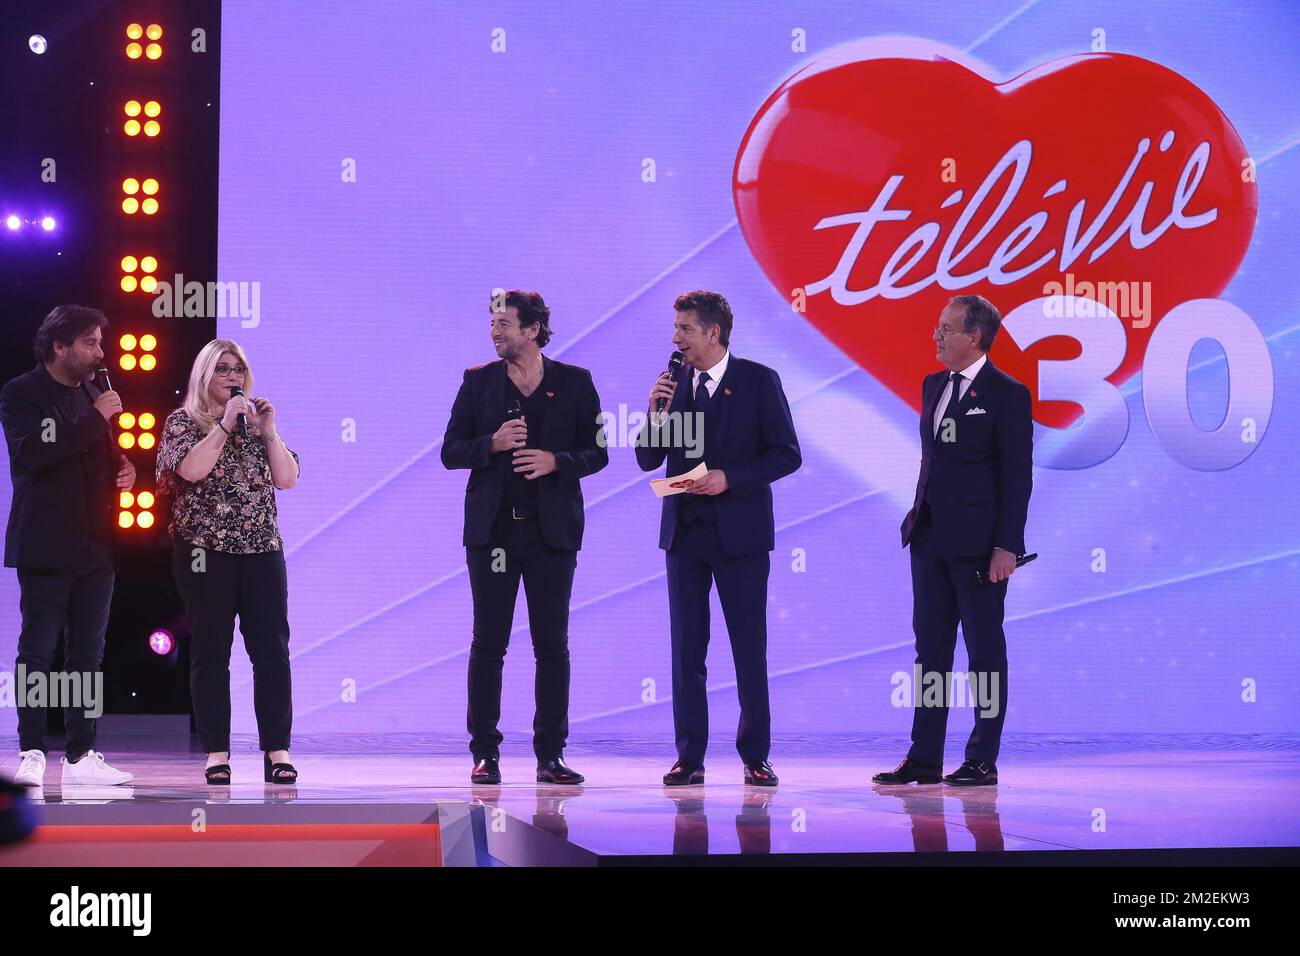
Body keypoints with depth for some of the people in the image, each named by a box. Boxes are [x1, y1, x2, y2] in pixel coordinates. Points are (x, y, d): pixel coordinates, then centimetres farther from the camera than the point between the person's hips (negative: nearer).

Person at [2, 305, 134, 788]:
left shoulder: (92, 394, 15)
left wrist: (123, 467, 6)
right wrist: (95, 419, -20)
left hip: (94, 546, 7)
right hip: (47, 546, -7)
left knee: (88, 654, 7)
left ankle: (82, 756, 10)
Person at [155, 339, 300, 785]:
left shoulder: (257, 421, 16)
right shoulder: (183, 421, 5)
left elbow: (287, 478, 7)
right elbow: (191, 469, -14)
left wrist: (269, 431, -3)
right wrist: (225, 425, -13)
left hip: (262, 549, 3)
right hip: (205, 549, -3)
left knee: (272, 649, -3)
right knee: (210, 651, 0)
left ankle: (277, 750, -2)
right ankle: (216, 753, 3)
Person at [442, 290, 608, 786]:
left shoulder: (575, 383, 4)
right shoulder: (477, 382, 7)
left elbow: (597, 452, 3)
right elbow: (451, 452, 5)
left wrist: (556, 461, -15)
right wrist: (492, 444, -14)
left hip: (552, 530, -1)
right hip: (493, 529, 1)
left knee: (552, 646, 2)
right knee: (488, 643, 0)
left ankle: (550, 754, 7)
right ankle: (485, 754, 4)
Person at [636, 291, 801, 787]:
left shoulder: (758, 380, -4)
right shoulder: (672, 382, 6)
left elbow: (787, 454, -6)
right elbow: (648, 460, 6)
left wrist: (730, 479, -16)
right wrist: (657, 411, -11)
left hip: (739, 532, -4)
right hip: (684, 532, 4)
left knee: (749, 648, 1)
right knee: (687, 649, 4)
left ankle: (756, 755, 9)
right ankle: (689, 756, 8)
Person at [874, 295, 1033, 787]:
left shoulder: (1006, 394, -9)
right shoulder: (933, 386, 13)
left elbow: (1017, 476, -11)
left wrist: (1007, 546, -16)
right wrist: (918, 517, 14)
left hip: (978, 540, -7)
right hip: (931, 537, 7)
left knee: (985, 649, 1)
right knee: (931, 647, 8)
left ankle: (983, 761, 7)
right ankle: (924, 759, 12)